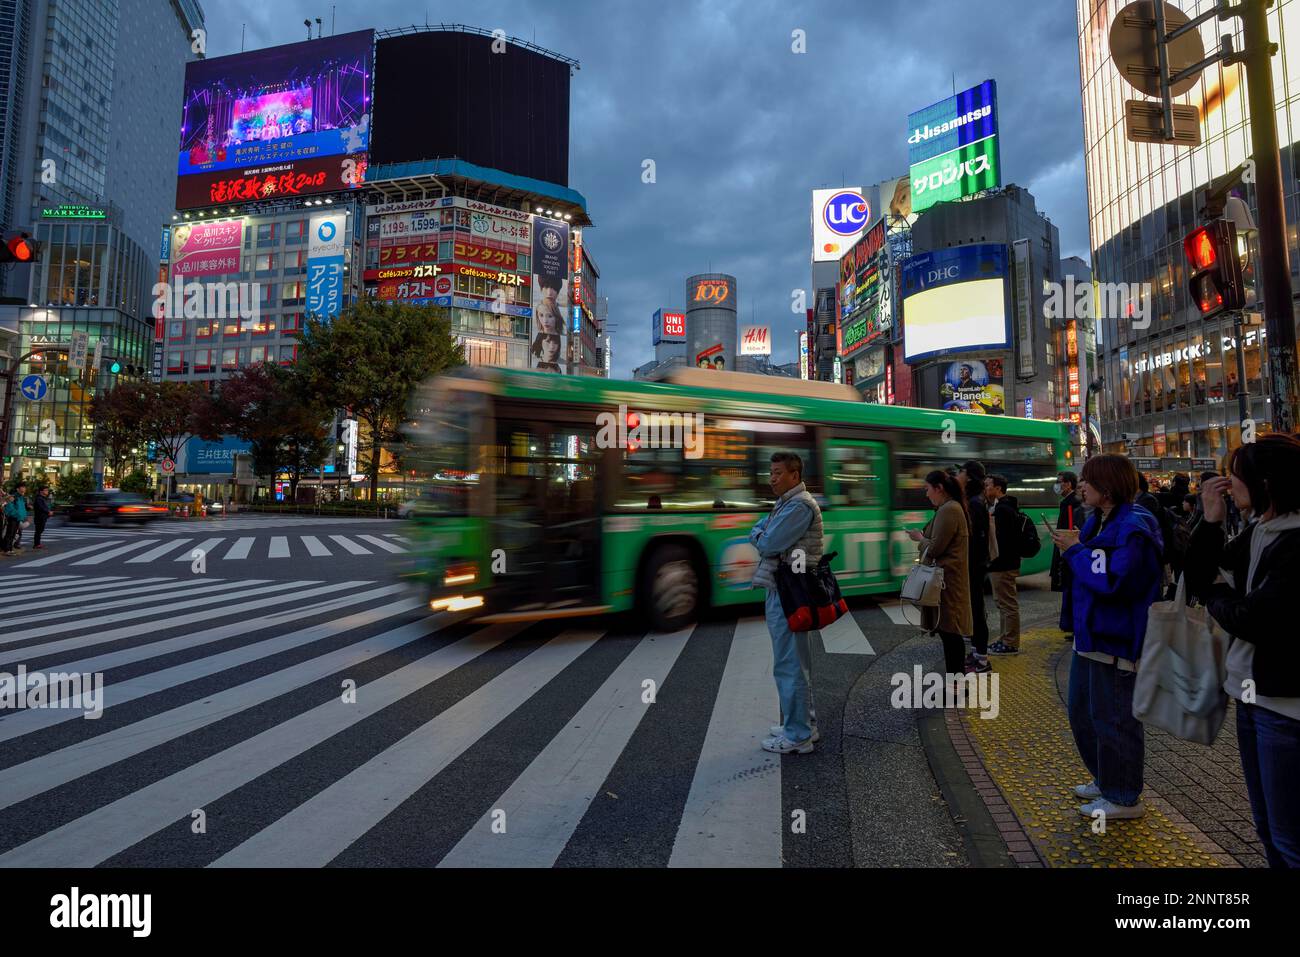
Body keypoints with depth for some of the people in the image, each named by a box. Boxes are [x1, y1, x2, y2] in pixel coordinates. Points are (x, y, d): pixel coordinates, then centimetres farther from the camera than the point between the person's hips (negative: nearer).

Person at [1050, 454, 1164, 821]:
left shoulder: (1133, 527, -20)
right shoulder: (1097, 521, 10)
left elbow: (1112, 581, -25)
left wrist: (1076, 550, -16)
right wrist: (1073, 549, 1)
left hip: (1115, 639, -10)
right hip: (1091, 635, 10)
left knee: (1113, 719, 4)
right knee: (1081, 711, 21)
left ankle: (1124, 798, 21)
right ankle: (1106, 780, 38)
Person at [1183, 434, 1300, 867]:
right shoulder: (1256, 531, 7)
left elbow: (1250, 619, -22)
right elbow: (1198, 579, 6)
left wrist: (1214, 596, -2)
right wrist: (1210, 521, -3)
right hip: (1252, 693, 8)